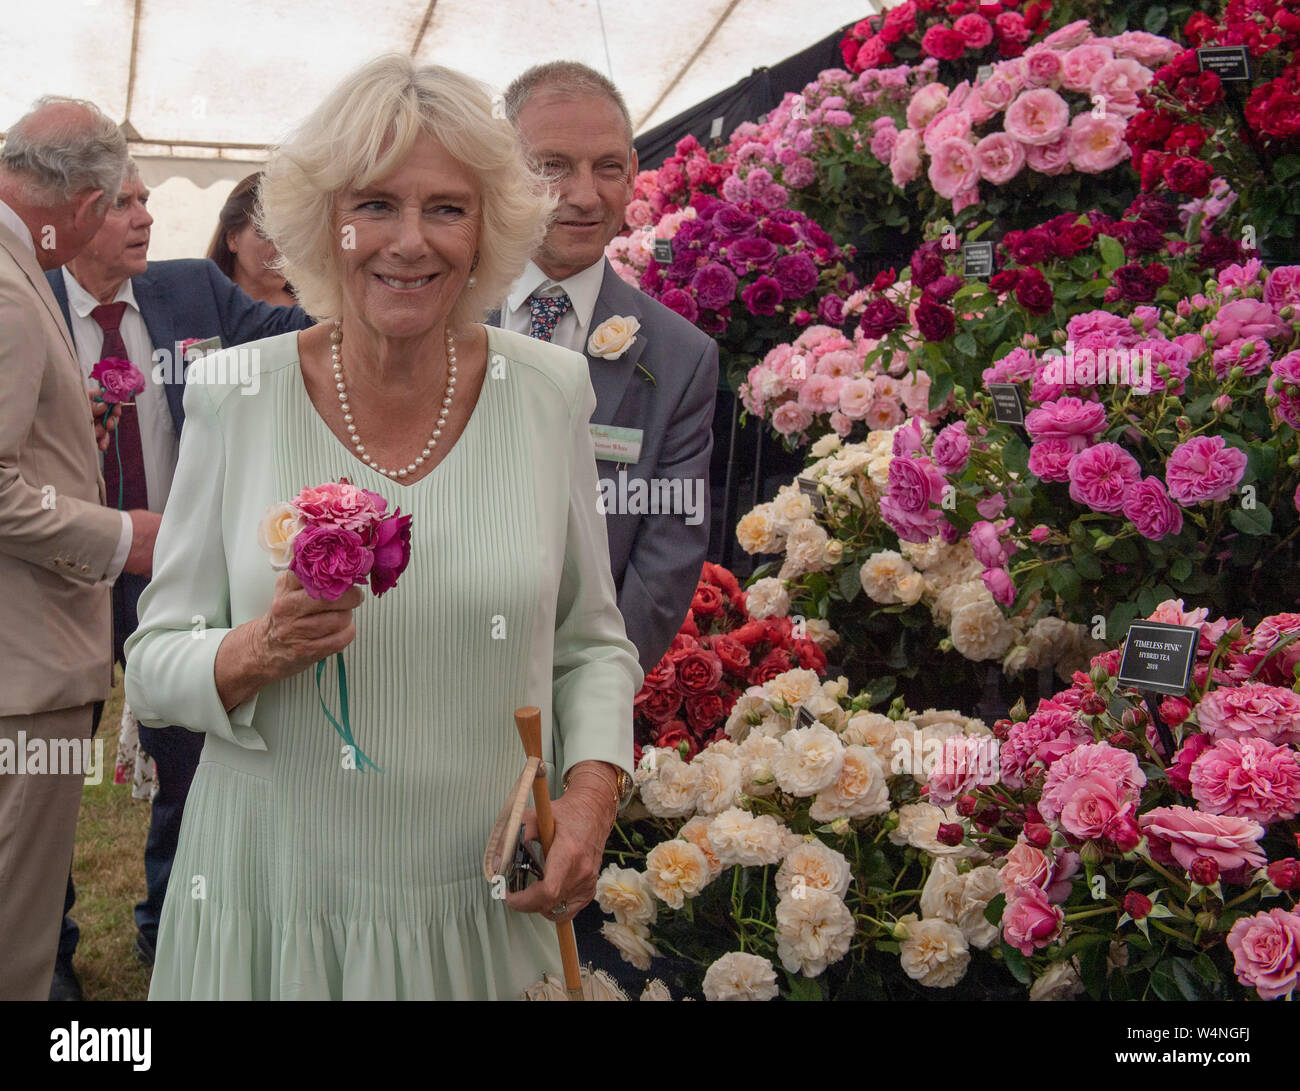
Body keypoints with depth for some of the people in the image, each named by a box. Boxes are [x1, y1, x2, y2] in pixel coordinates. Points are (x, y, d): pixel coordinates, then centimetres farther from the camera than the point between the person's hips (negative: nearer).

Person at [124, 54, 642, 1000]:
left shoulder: (550, 389, -4)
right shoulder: (236, 395, -7)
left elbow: (592, 642, 5)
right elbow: (153, 664, -2)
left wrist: (593, 789, -11)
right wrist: (255, 653, -22)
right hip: (270, 899, 0)